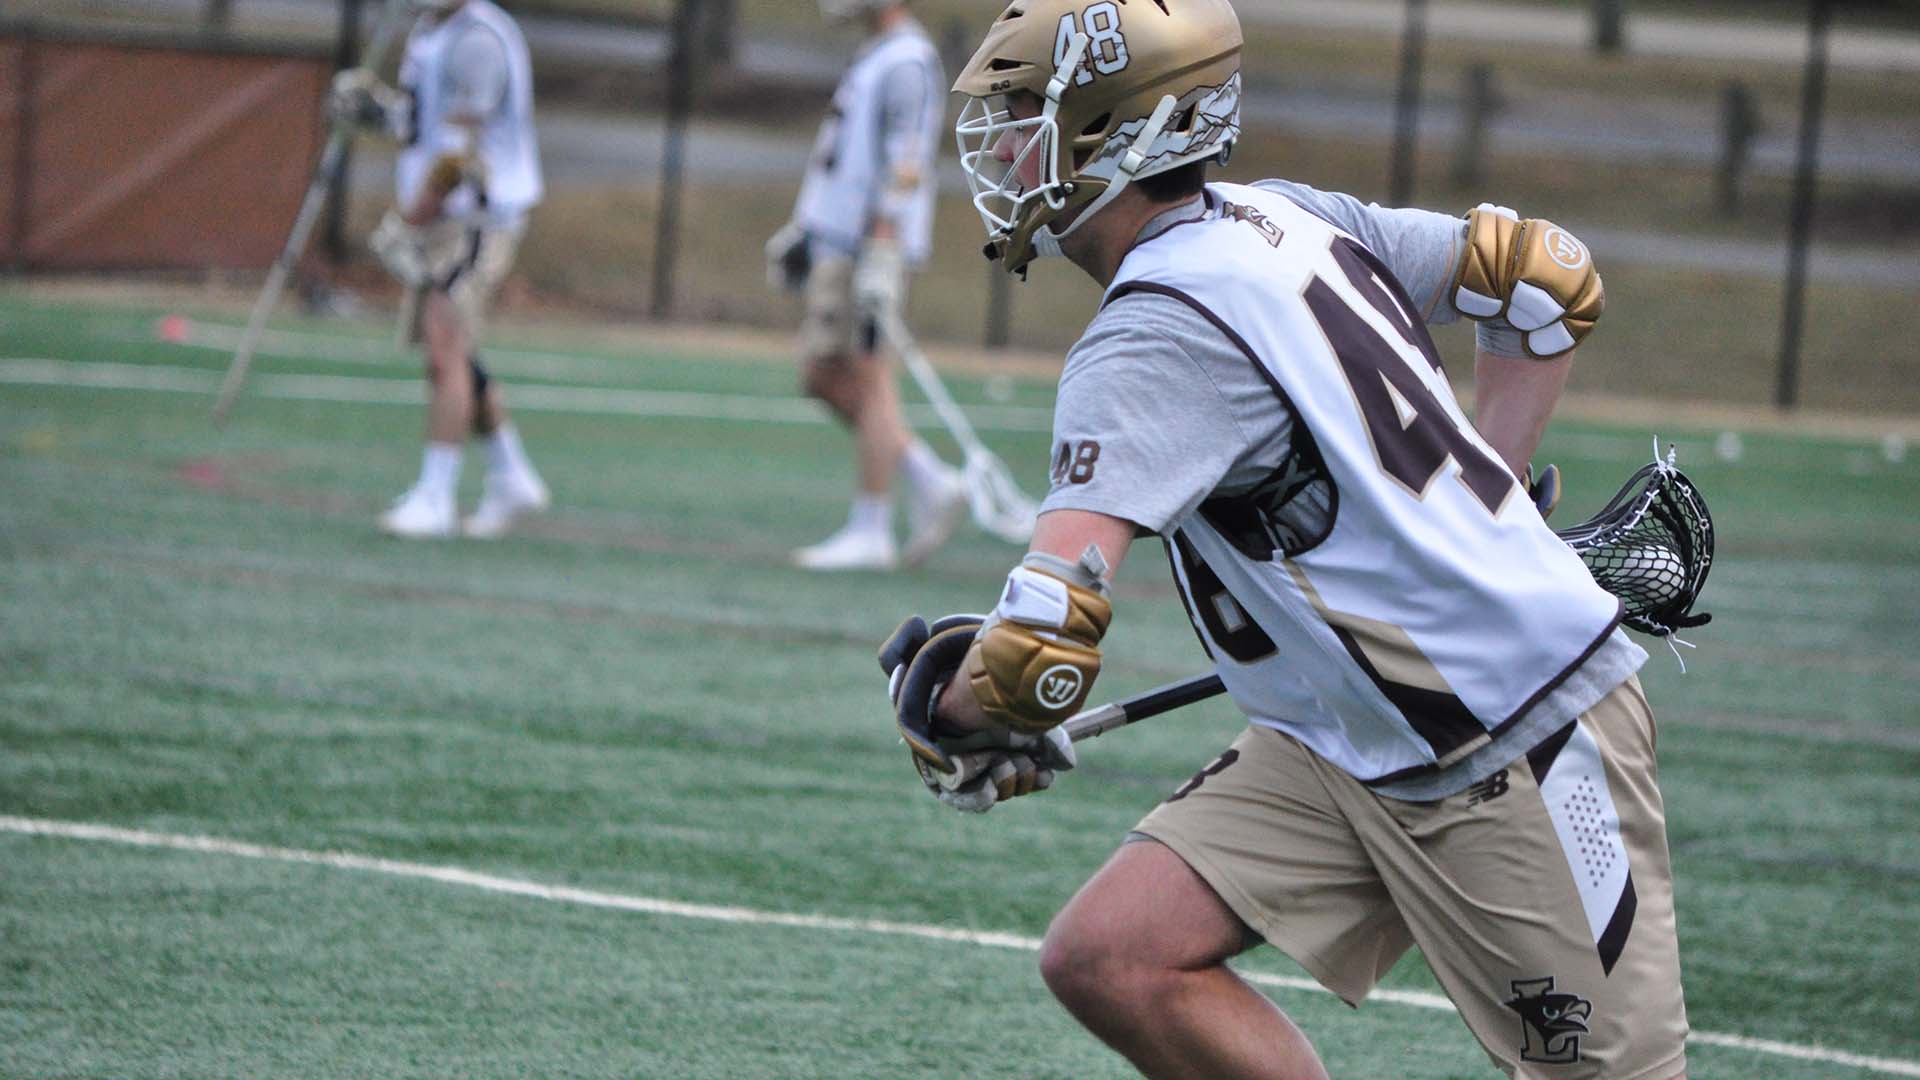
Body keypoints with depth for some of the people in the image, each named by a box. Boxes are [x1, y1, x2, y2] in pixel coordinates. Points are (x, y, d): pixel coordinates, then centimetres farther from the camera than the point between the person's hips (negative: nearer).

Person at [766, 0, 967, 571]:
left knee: (868, 381, -6)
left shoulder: (907, 64, -14)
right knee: (823, 376, 10)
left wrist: (880, 257, -25)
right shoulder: (875, 57, 18)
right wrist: (805, 229, 27)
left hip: (872, 243, -10)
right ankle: (930, 484, 11)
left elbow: (904, 166, -20)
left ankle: (870, 530, -2)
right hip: (838, 241, 10)